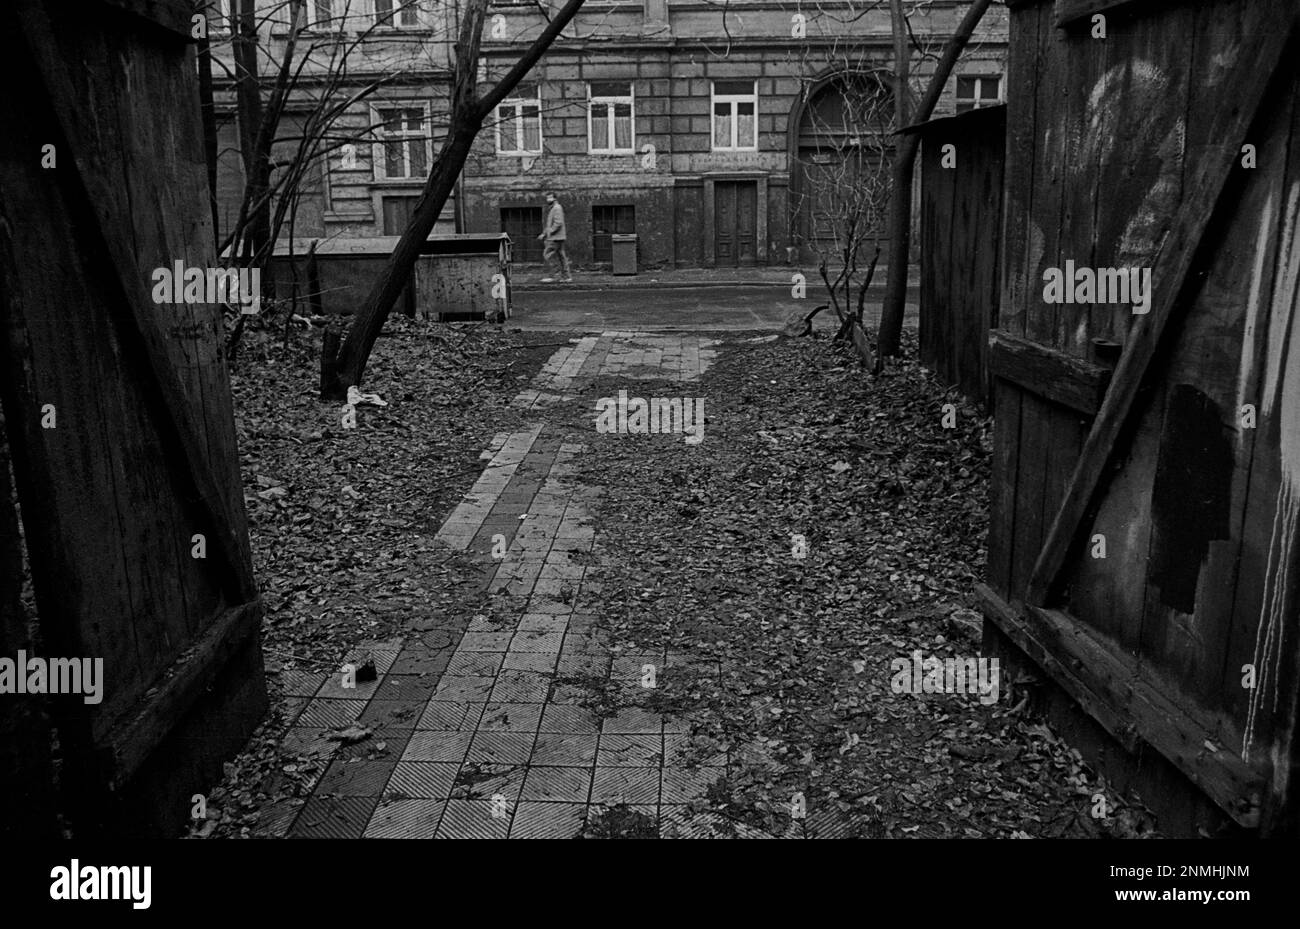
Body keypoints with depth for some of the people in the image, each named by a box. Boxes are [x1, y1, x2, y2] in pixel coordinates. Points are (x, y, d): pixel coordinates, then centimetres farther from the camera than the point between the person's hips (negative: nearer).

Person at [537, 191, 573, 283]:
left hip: (556, 238, -10)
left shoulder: (557, 208, -11)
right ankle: (567, 277, 9)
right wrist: (544, 234, 18)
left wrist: (549, 232, -17)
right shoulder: (552, 209, 20)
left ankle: (550, 276, -8)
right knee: (561, 258, 9)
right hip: (558, 238, 10)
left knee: (546, 256, -9)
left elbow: (558, 223, -21)